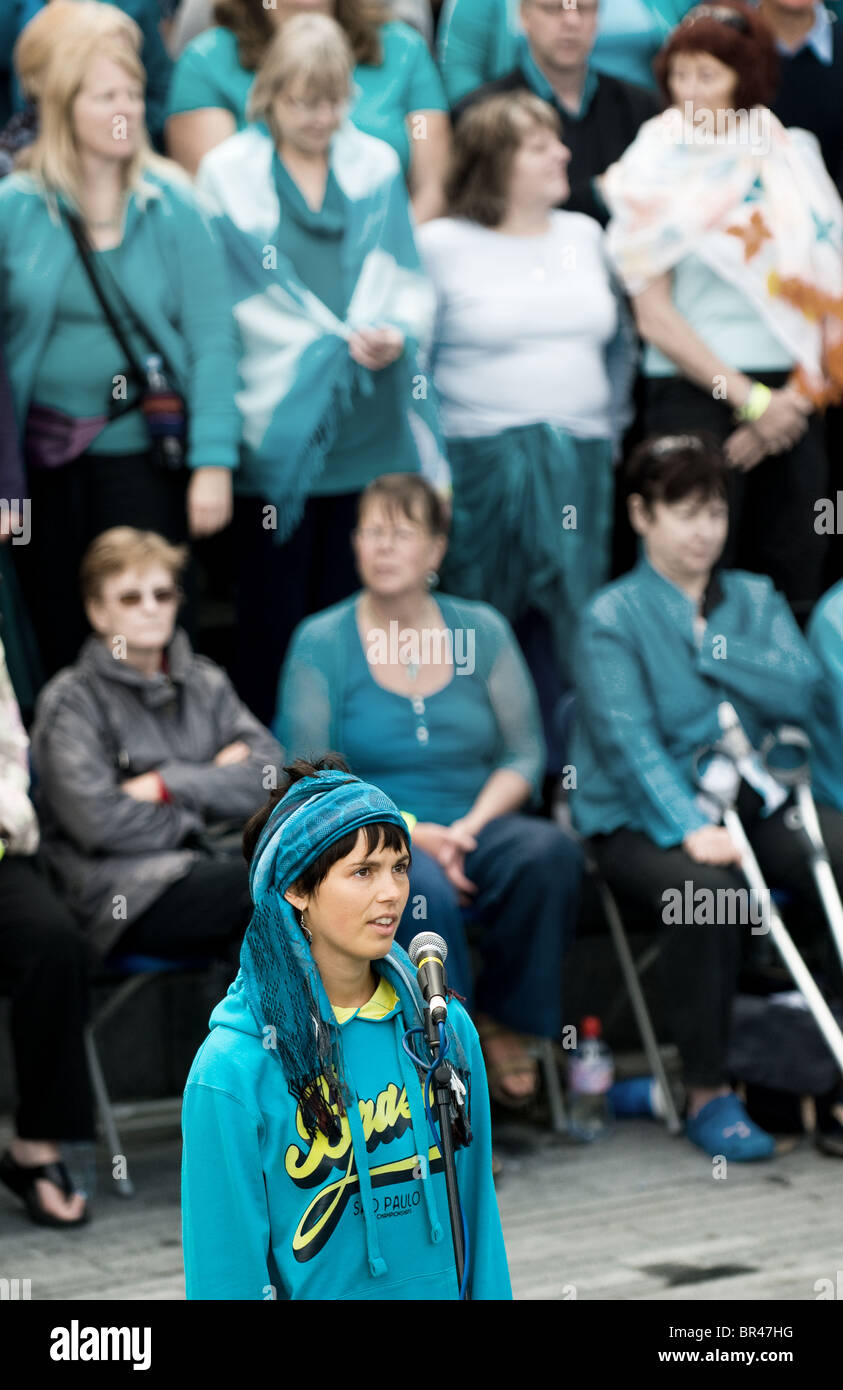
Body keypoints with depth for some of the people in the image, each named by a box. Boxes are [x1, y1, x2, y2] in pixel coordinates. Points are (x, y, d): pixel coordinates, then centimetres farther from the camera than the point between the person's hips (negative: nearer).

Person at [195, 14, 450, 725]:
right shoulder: (228, 173, 1)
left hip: (372, 424, 3)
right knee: (273, 612, -1)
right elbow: (224, 297, -1)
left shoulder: (377, 165, 12)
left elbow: (411, 280, 12)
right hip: (277, 423, -3)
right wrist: (342, 341, -8)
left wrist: (397, 332, -11)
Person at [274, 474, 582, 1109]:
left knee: (550, 851, -29)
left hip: (475, 828, 3)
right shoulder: (322, 641, 0)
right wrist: (412, 833, -15)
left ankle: (504, 1024, -10)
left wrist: (472, 824, -12)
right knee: (423, 888, -37)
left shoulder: (482, 630, 9)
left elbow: (525, 752, 7)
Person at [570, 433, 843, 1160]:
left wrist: (710, 647, -8)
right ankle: (707, 1093, -18)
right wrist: (690, 828, -29)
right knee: (710, 890, -35)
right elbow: (630, 739, -15)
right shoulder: (612, 618, -2)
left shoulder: (756, 599, 14)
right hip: (640, 819, -5)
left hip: (751, 799, 5)